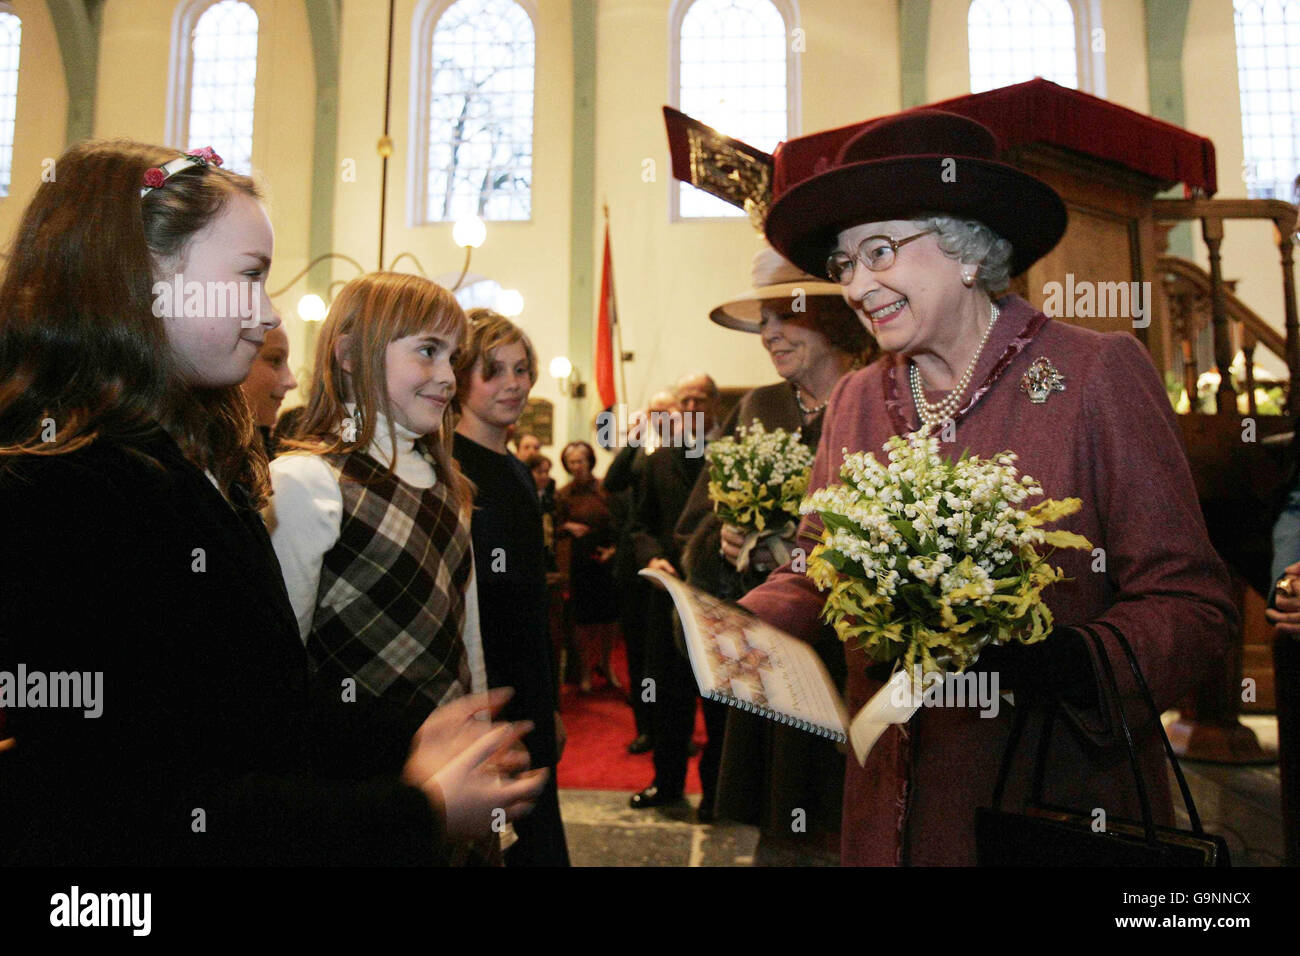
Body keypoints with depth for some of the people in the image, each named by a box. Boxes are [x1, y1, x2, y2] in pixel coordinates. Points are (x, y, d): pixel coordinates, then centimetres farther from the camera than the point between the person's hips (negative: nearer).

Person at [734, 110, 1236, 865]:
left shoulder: (1099, 373, -10)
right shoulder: (855, 399, 3)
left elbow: (1192, 603, -11)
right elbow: (814, 574, 8)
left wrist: (1071, 662, -29)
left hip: (1057, 805, -4)